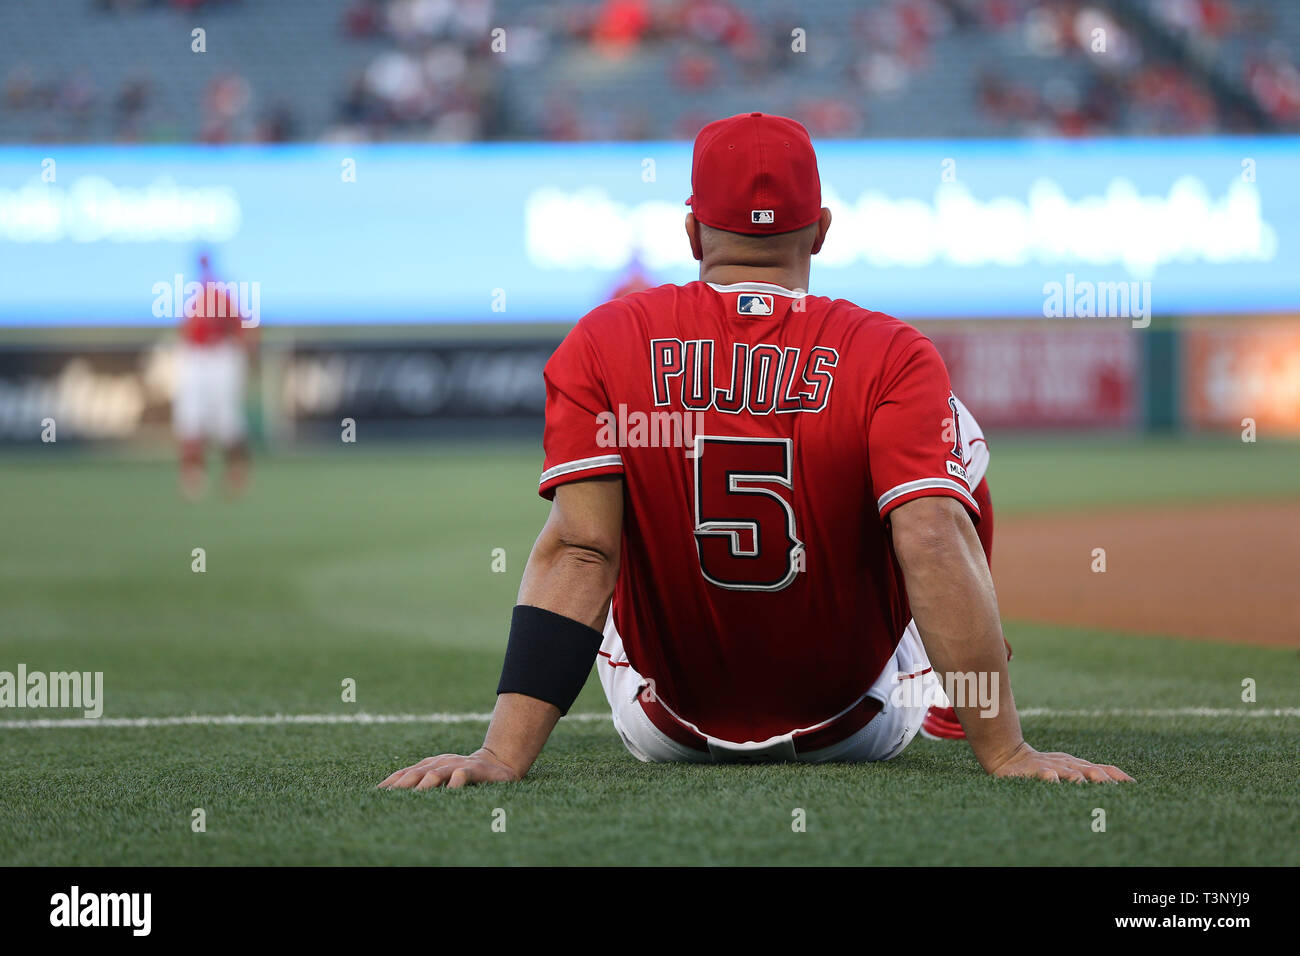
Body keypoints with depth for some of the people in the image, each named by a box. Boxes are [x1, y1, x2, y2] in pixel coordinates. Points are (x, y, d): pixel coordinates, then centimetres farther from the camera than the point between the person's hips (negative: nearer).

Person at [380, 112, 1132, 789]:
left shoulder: (605, 344, -13)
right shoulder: (895, 357, -17)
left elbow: (578, 551, -22)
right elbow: (936, 547, -27)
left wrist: (504, 755, -27)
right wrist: (1004, 751, -28)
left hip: (665, 729, 1)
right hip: (864, 729, -1)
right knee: (961, 432, 17)